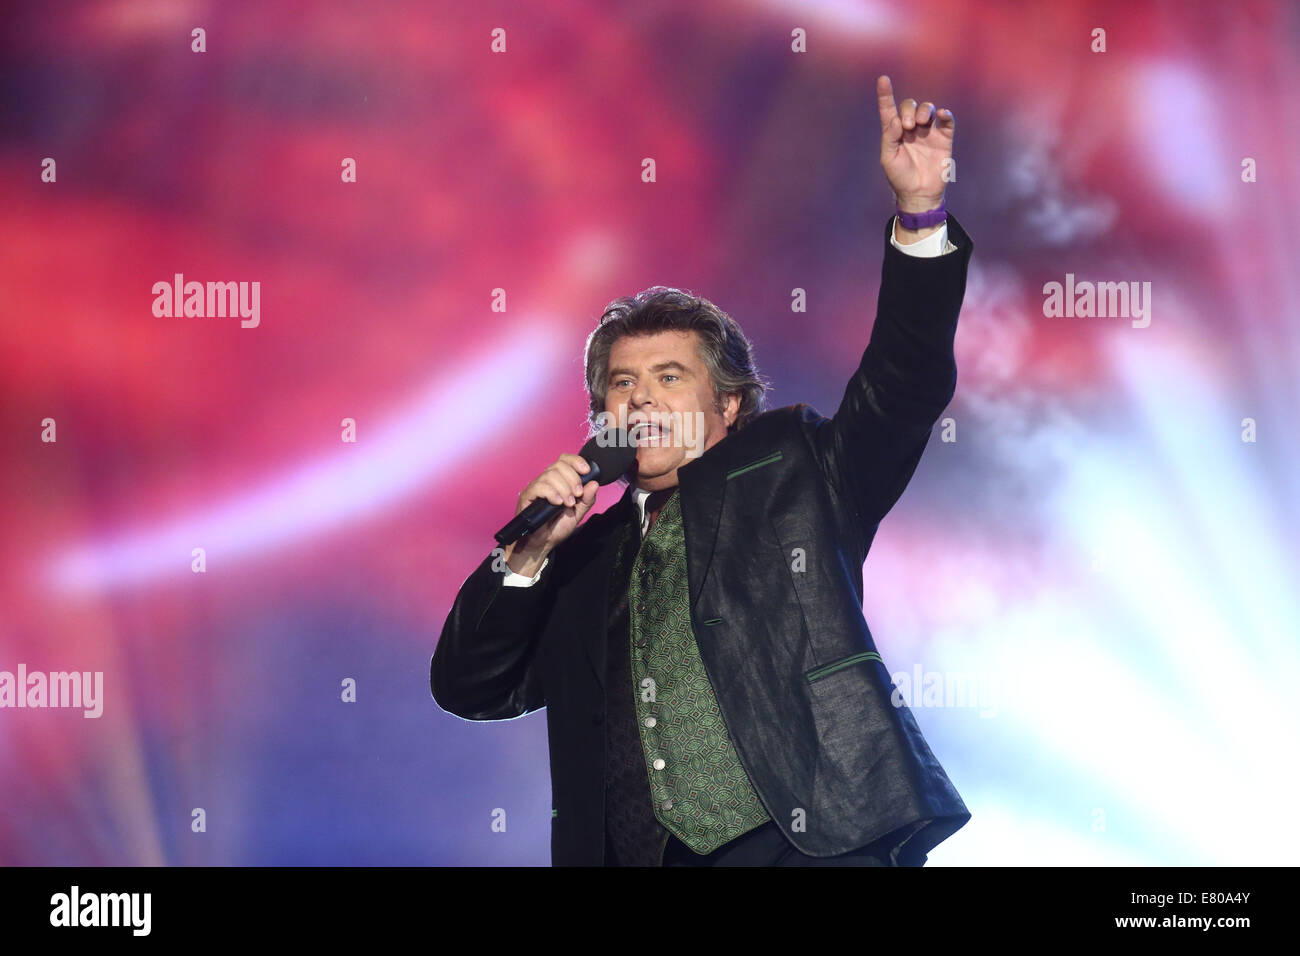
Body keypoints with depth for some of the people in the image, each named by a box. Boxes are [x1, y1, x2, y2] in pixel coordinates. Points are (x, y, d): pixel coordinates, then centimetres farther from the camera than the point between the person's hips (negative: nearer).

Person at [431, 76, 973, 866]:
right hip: (644, 857, 3)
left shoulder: (785, 476, 12)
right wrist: (528, 553, 2)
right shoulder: (588, 560, 20)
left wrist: (920, 212, -12)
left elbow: (904, 387, -1)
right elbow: (469, 689, 17)